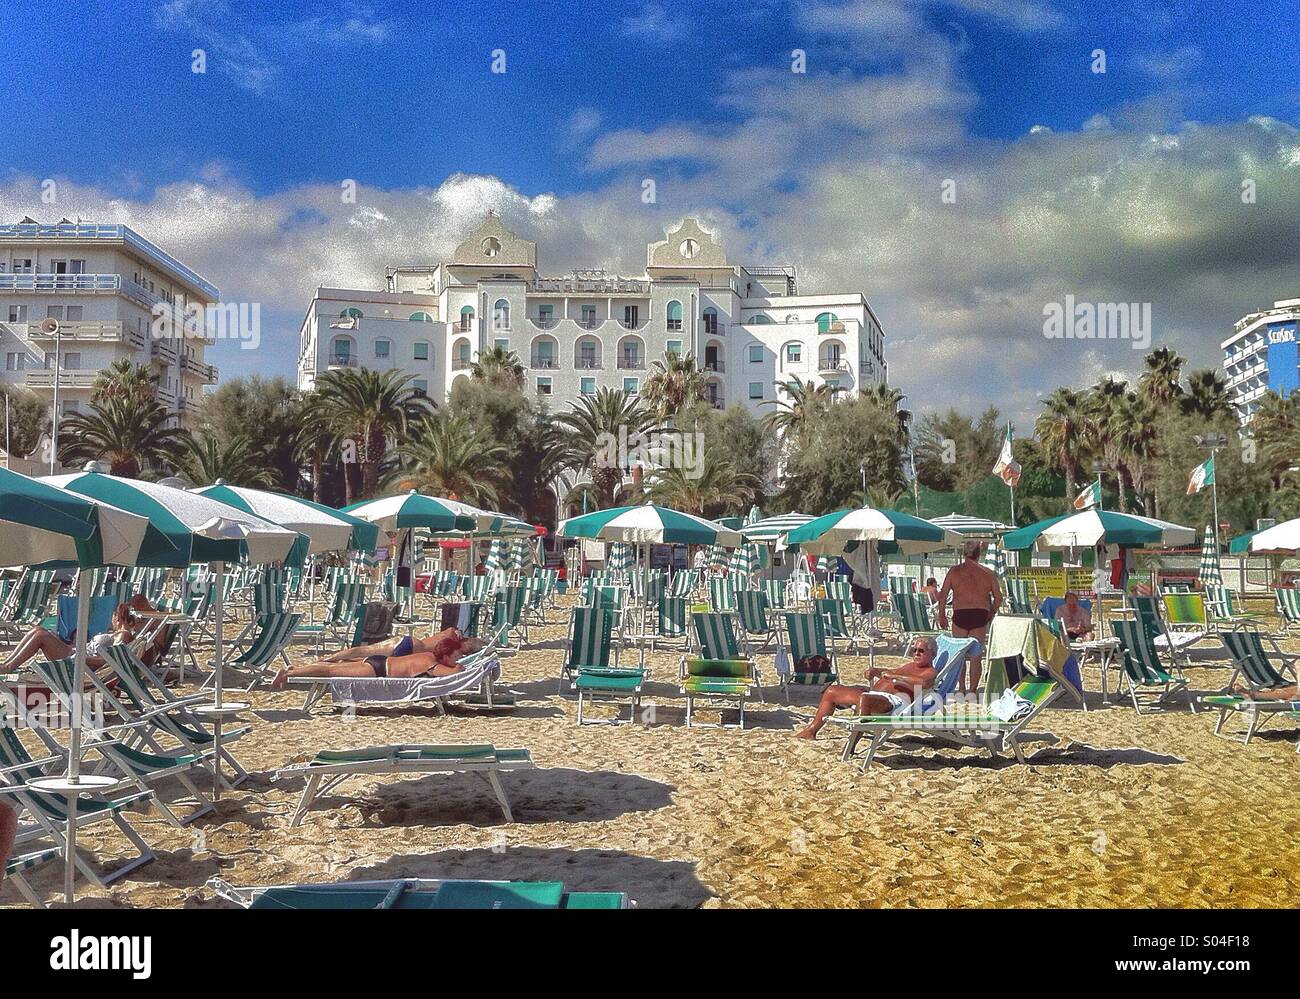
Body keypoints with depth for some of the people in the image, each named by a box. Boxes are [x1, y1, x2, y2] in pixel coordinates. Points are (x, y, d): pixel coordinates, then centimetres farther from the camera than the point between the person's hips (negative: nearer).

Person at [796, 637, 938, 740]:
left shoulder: (929, 671, 1)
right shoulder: (910, 664, 28)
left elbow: (923, 682, -23)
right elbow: (890, 672, 39)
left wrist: (895, 676, -18)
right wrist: (875, 670, 17)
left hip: (895, 701, -10)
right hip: (873, 693, 10)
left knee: (864, 698, -43)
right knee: (832, 691, 10)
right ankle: (812, 730, 15)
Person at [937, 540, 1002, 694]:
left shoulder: (954, 571, 3)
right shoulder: (988, 573, 6)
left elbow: (943, 595, 2)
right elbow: (998, 598, 8)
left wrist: (942, 615, 12)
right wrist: (990, 615, 21)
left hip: (960, 615, -1)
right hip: (980, 615, 1)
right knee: (976, 656, 7)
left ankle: (962, 690, 11)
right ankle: (973, 690, 6)